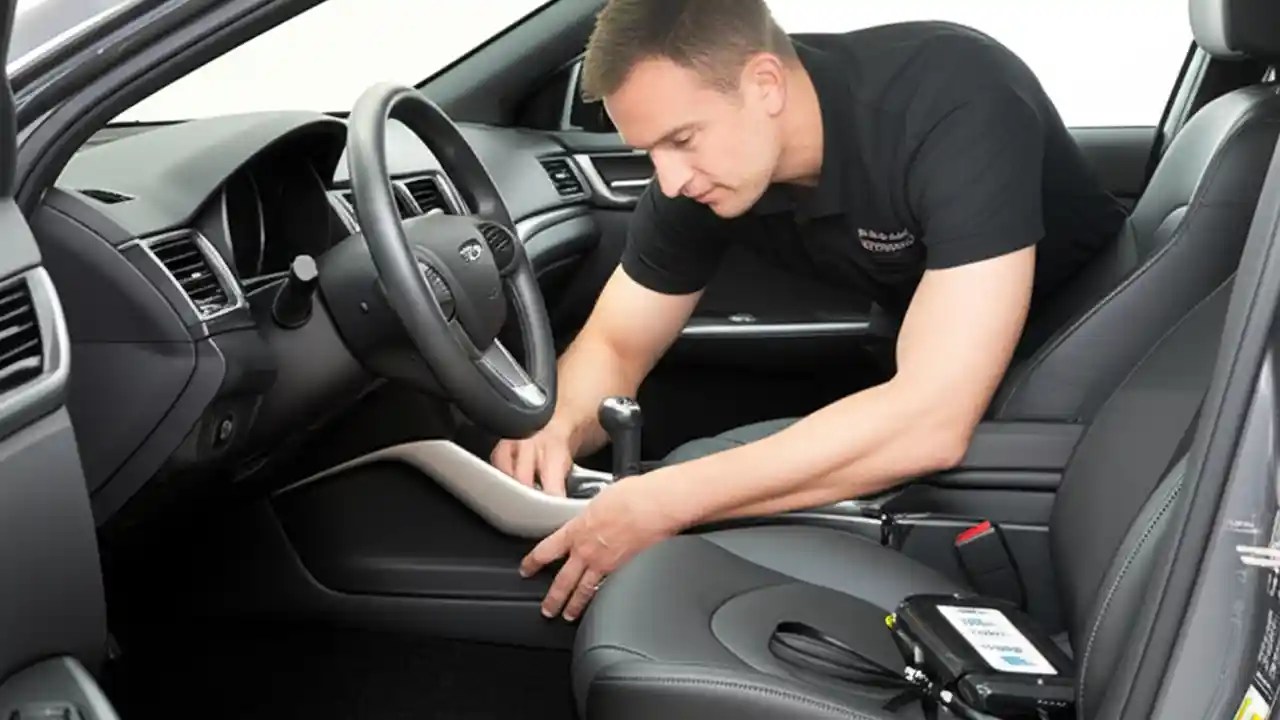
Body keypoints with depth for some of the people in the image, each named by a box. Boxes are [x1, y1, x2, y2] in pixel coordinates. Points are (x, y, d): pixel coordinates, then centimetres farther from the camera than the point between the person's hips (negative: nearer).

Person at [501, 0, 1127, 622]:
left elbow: (932, 421, -43)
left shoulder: (957, 103, -35)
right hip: (921, 368, 5)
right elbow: (614, 346, -5)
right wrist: (558, 428, -28)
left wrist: (668, 502, -41)